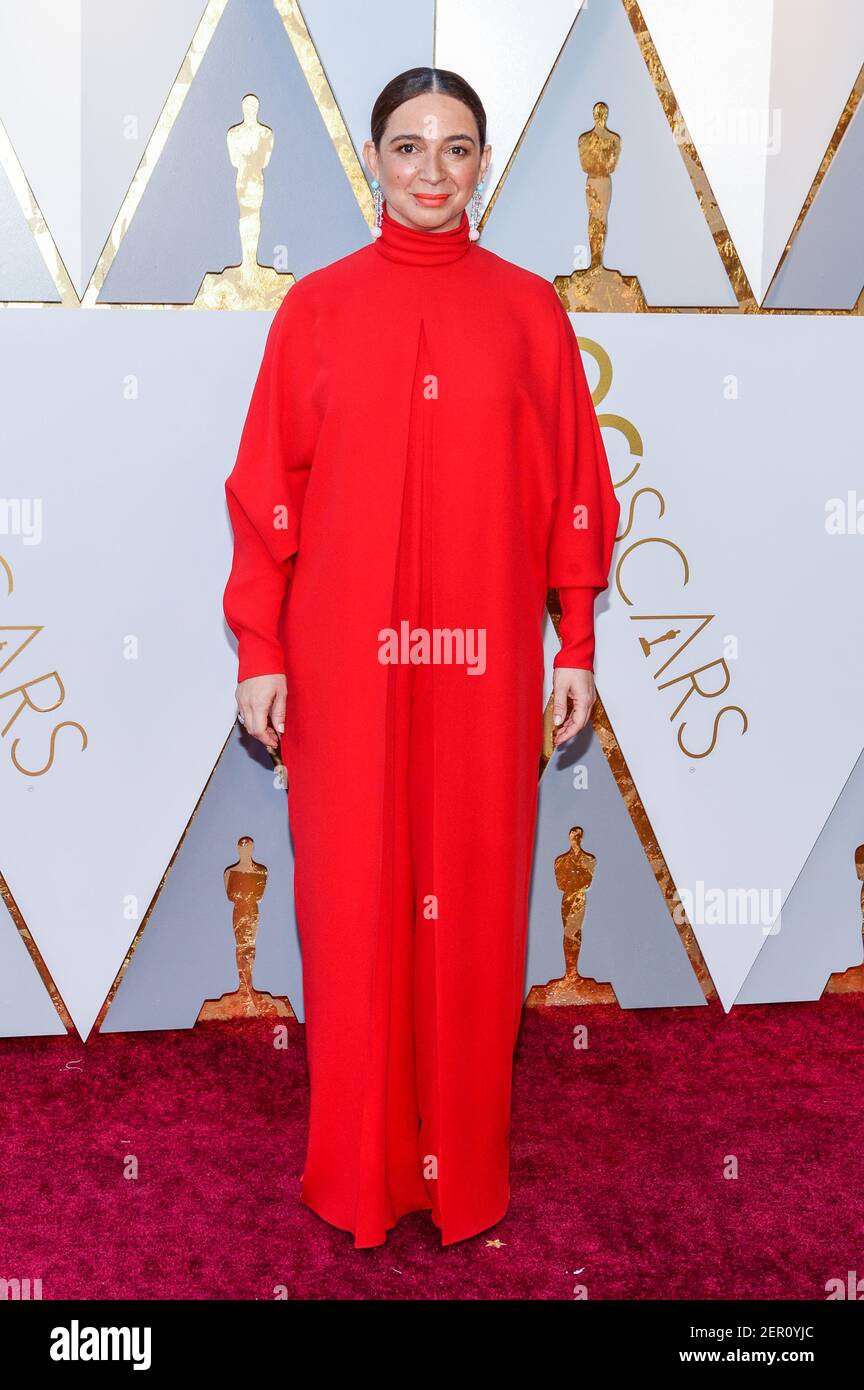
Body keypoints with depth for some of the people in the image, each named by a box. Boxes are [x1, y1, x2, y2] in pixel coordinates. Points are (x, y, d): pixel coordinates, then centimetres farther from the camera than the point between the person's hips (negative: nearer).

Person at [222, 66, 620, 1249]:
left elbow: (572, 488, 5)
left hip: (484, 661, 1)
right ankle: (360, 1166, 25)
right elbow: (268, 491, 2)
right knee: (350, 898, 7)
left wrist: (576, 646, 3)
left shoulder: (529, 309, 4)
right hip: (344, 660, 0)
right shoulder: (315, 309, 3)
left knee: (476, 900, 7)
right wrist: (259, 651, -2)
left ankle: (466, 1163, 26)